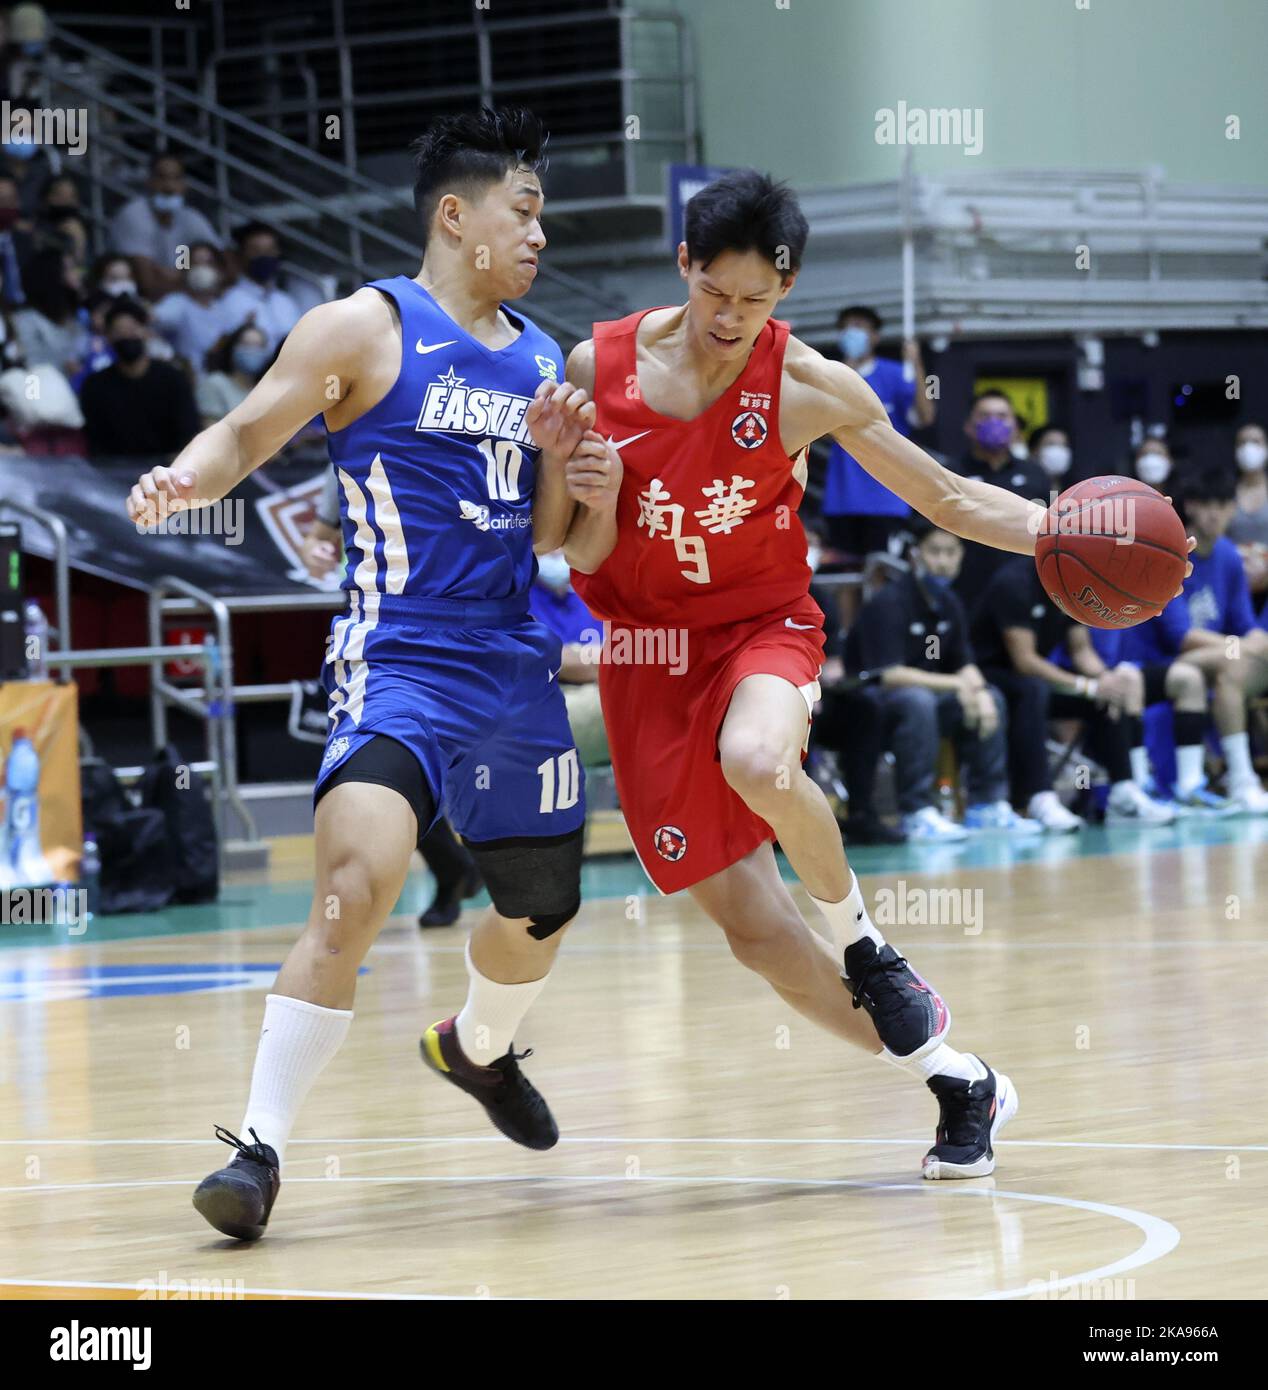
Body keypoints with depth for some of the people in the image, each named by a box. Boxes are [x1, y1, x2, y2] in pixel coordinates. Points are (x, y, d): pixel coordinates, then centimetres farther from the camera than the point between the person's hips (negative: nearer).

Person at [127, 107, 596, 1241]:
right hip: (398, 662, -7)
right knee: (359, 886, -27)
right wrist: (183, 479, -27)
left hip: (514, 667, 7)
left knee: (540, 914, 20)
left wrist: (555, 455, -2)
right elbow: (246, 435, -6)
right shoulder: (365, 329, -5)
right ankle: (261, 1146, -21)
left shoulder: (540, 360, 13)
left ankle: (479, 1048, 53)